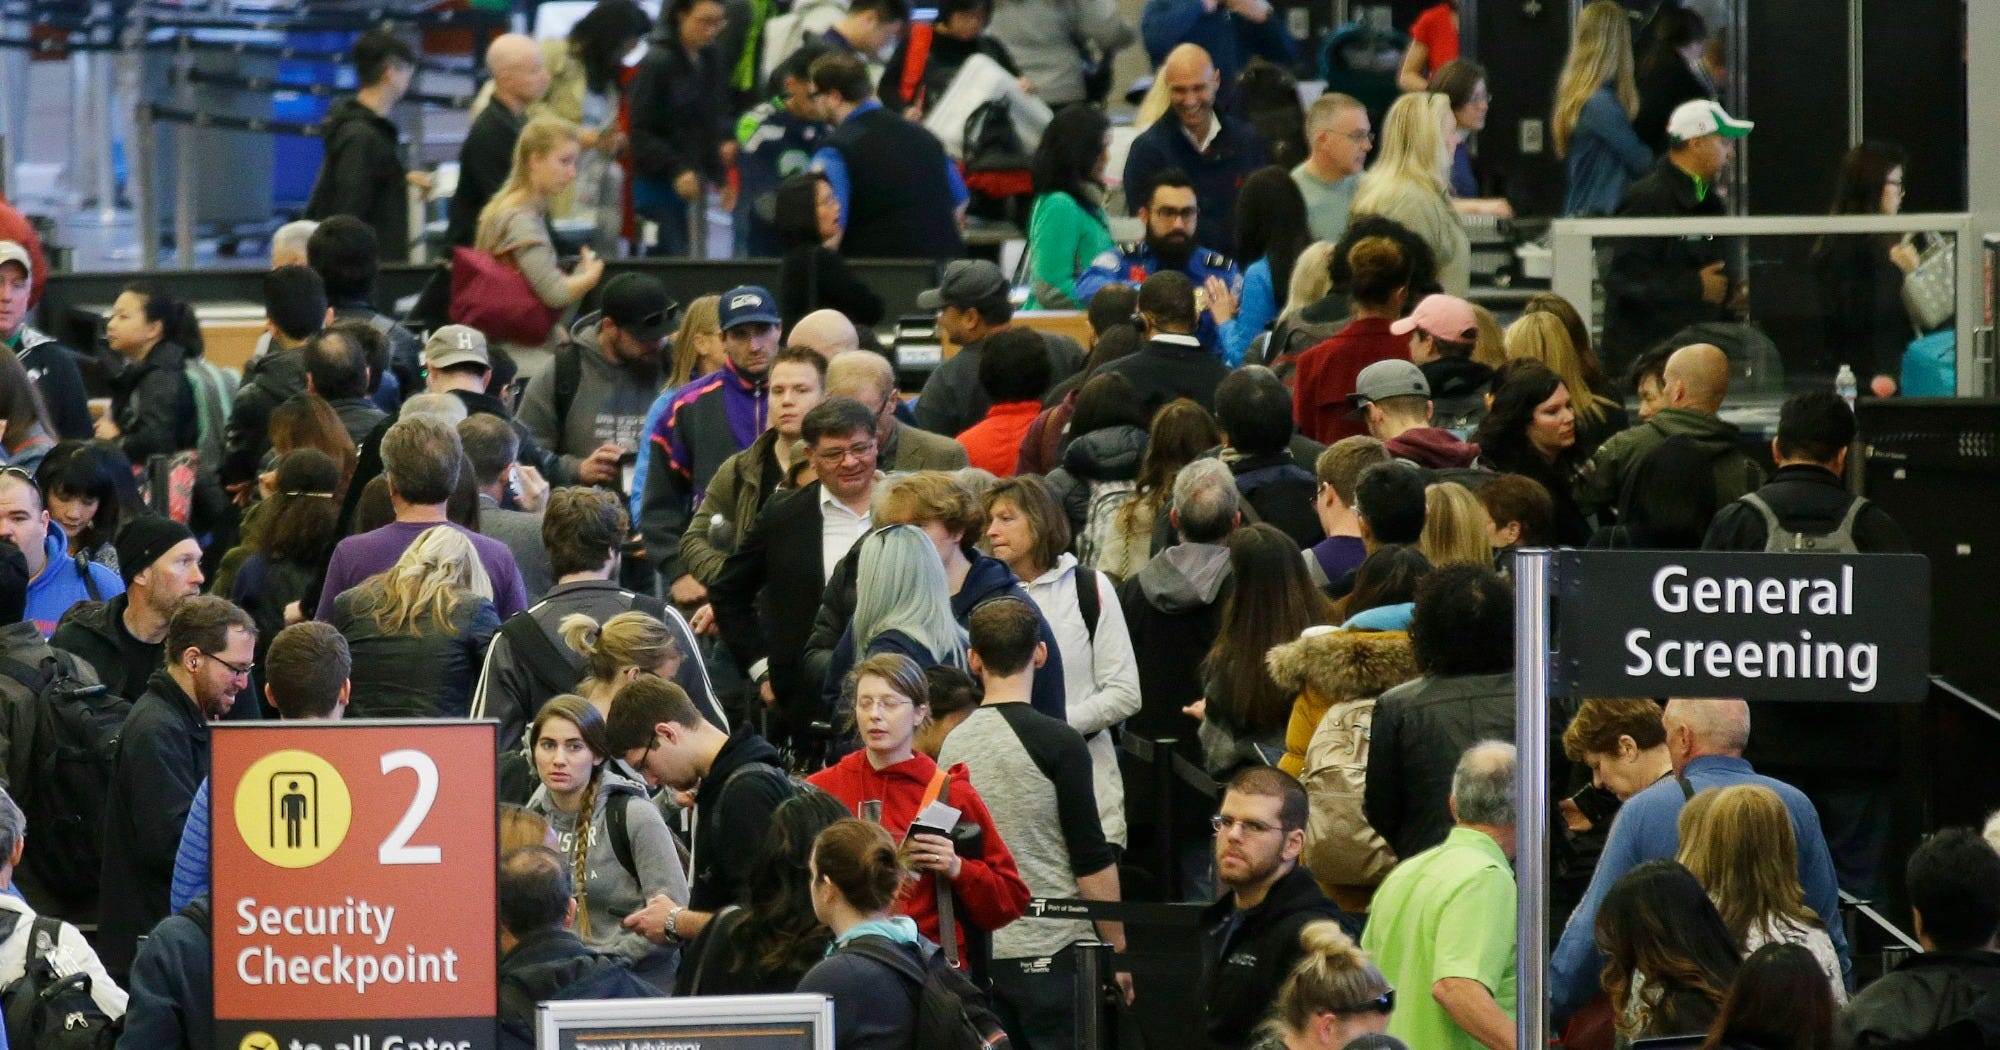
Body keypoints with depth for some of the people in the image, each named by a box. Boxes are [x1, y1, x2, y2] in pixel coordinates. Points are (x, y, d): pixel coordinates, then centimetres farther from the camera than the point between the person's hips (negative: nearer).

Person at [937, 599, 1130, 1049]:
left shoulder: (953, 745, 6)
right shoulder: (1057, 743, -11)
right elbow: (1092, 861, -10)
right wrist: (1118, 949, -1)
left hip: (979, 955, 5)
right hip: (1051, 948, -5)